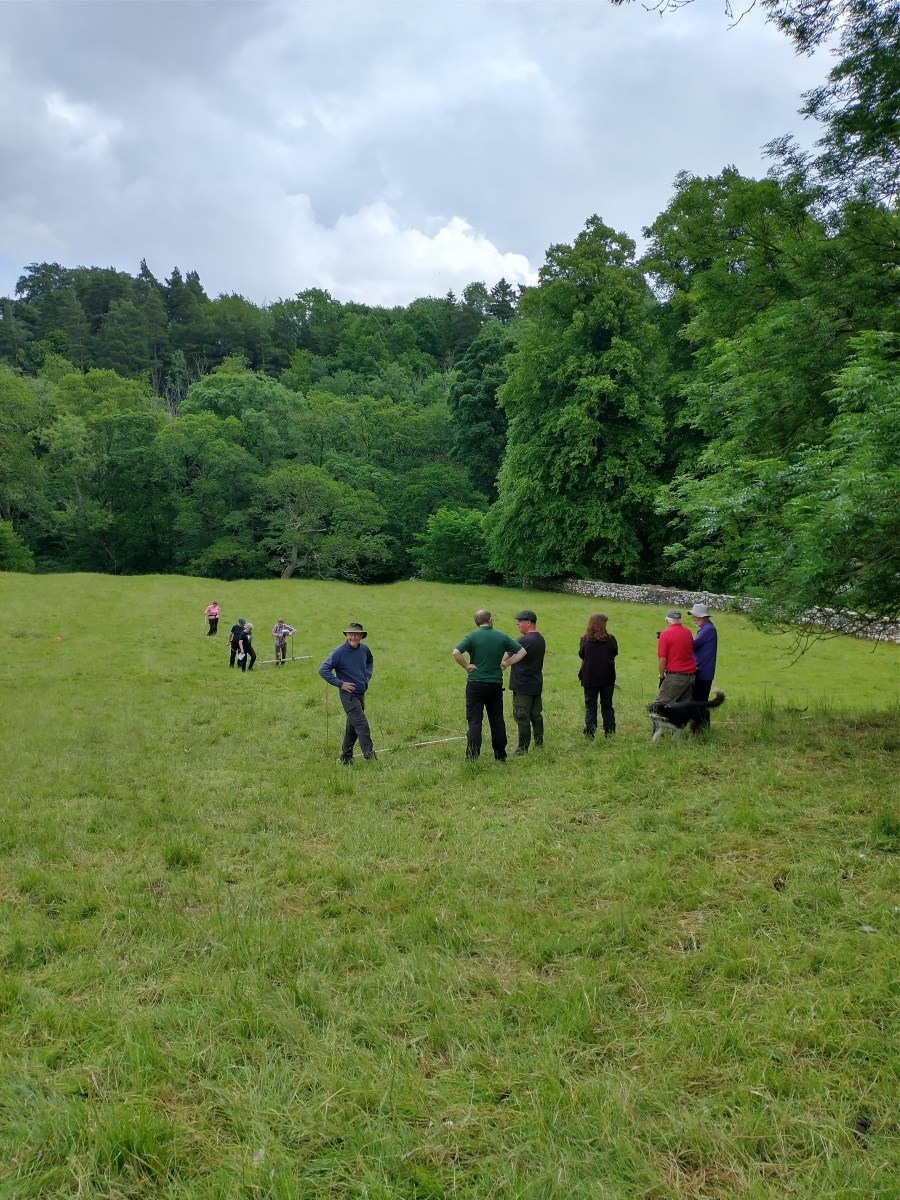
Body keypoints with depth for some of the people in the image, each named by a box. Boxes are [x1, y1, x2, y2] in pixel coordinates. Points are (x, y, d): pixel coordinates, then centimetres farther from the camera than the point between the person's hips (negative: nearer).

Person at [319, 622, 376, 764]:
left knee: (352, 727, 15)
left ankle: (346, 757, 28)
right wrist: (340, 683, -18)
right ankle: (369, 755, -7)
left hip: (361, 693, 7)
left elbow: (370, 662, 26)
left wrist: (367, 676, 10)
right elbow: (323, 670, -18)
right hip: (348, 694, -7)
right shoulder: (339, 652, -17)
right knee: (362, 725, -13)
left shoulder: (364, 649, 2)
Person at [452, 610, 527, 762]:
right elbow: (522, 651, 4)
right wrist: (506, 663, 5)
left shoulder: (472, 636, -6)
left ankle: (472, 756, -5)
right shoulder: (502, 637, 2)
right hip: (496, 685, 2)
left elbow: (456, 652, -20)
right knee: (497, 720, 13)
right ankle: (500, 755, 20)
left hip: (475, 684, -2)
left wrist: (466, 666, -8)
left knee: (474, 720, 0)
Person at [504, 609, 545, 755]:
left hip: (523, 686, -9)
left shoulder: (523, 641, -20)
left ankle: (523, 748, 5)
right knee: (536, 715, 16)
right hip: (537, 684, 9)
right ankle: (539, 743, 24)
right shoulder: (541, 639, 8)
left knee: (522, 718, -1)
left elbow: (508, 658, -13)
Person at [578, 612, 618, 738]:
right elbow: (615, 653, 4)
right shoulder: (610, 639, -9)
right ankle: (609, 732, 17)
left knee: (590, 706, 8)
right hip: (608, 678, 1)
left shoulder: (585, 640, -11)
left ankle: (589, 733, 4)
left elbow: (581, 655, -1)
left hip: (589, 678, -1)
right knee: (607, 706, 14)